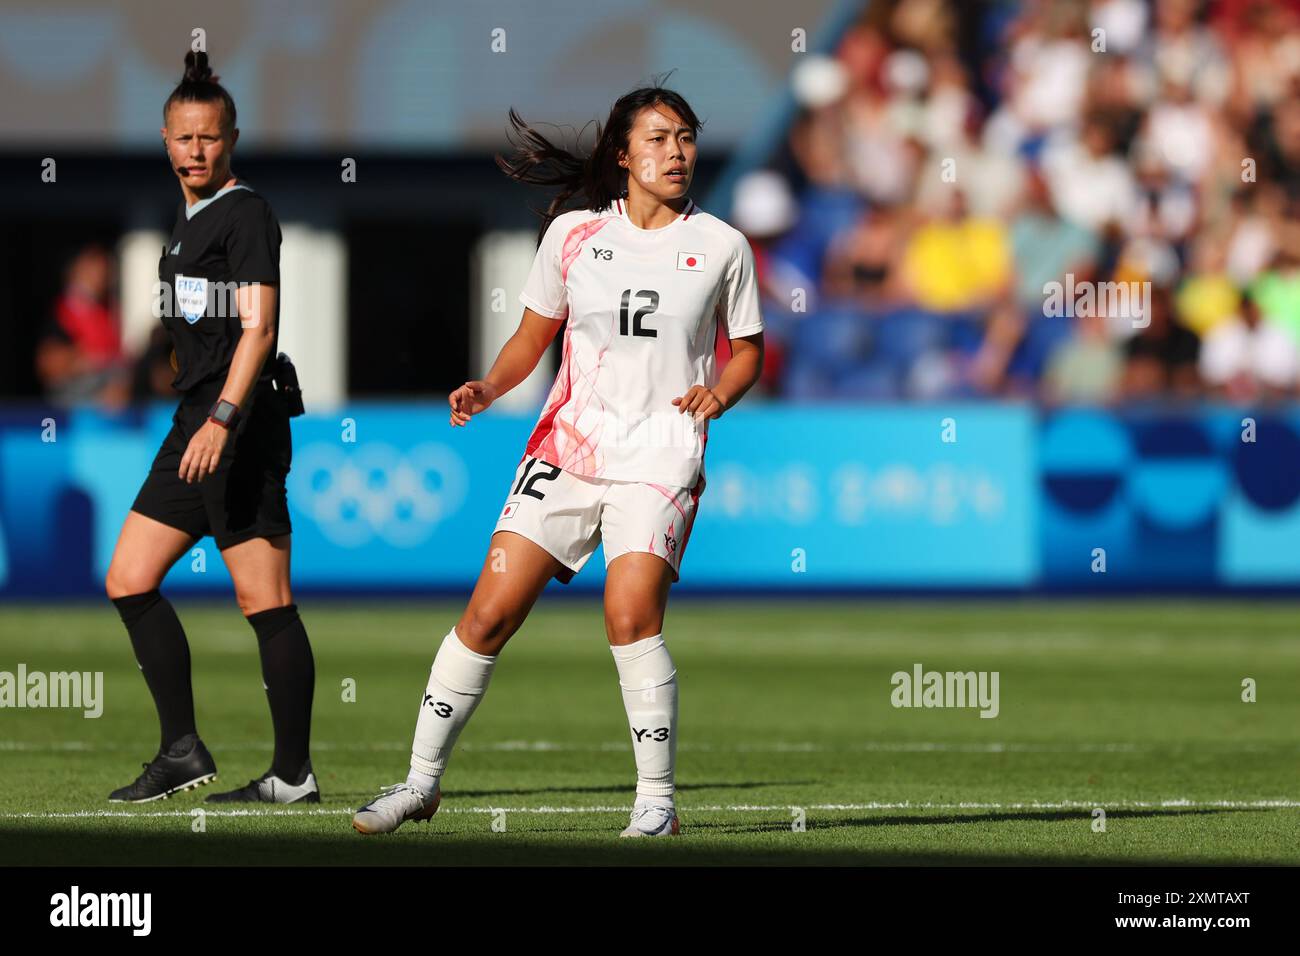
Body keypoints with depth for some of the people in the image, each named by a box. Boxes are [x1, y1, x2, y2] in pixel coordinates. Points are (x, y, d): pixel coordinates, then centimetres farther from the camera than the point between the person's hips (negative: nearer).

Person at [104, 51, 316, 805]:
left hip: (242, 430, -10)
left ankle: (294, 774, -5)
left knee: (265, 601, -8)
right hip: (195, 428, 10)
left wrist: (222, 419, -27)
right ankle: (183, 750, 8)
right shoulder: (191, 218, 20)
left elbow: (258, 327, -18)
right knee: (129, 581, 6)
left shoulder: (246, 214, -8)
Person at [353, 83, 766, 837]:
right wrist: (488, 390, -2)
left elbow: (748, 350, 12)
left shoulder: (719, 245, 3)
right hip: (568, 446, 2)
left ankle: (658, 801, -10)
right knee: (491, 612, -4)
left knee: (632, 612, -22)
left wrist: (718, 393, -9)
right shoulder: (573, 233, 6)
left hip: (662, 457, -2)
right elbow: (533, 338, 15)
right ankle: (423, 781, 10)